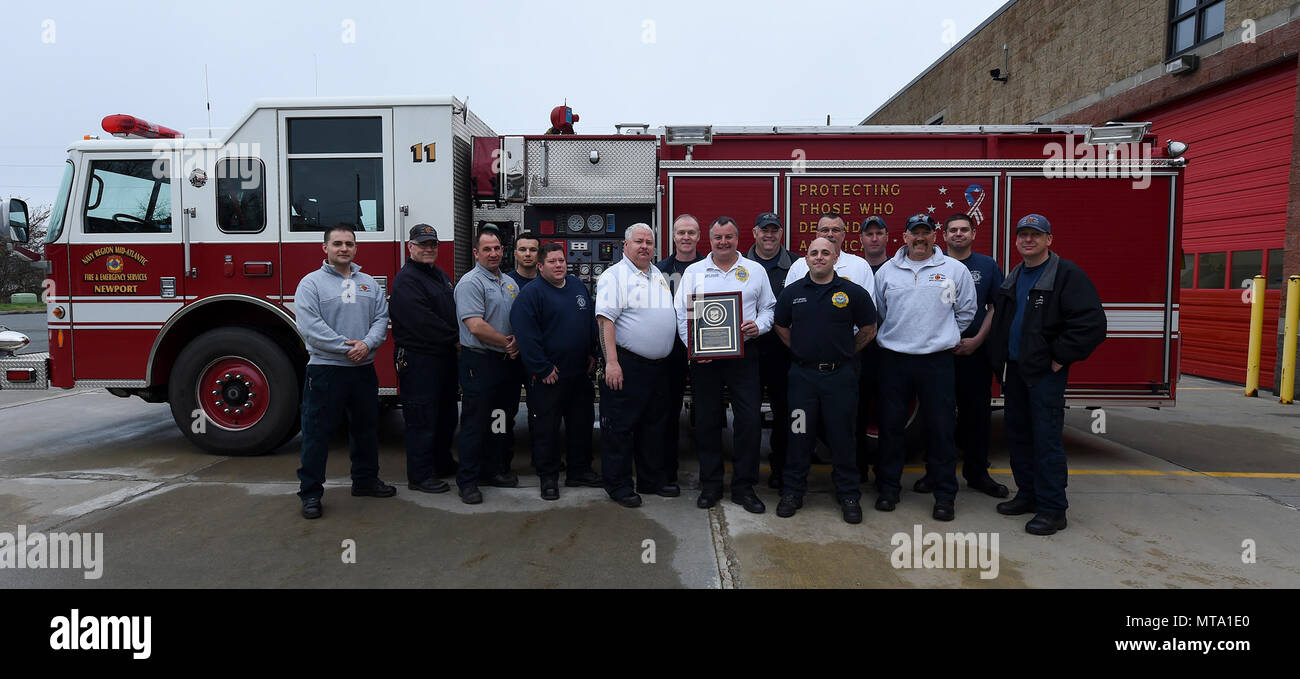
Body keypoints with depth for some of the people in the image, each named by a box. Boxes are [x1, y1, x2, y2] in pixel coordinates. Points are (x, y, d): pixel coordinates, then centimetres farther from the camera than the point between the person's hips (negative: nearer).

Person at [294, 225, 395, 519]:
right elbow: (309, 326, -14)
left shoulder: (369, 283, 13)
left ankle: (365, 479, 32)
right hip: (325, 370, -5)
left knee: (366, 427, 16)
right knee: (317, 431, 0)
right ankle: (310, 492, 9)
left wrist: (367, 343, -13)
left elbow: (381, 318, 5)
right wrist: (345, 346, -19)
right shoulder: (312, 283, -3)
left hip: (364, 369, 5)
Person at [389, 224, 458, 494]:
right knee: (421, 419, -2)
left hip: (444, 358, 9)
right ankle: (420, 476, 7)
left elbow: (454, 312, 20)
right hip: (418, 358, -9)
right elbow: (422, 322, -22)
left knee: (446, 415, 18)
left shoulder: (440, 275, 17)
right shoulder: (406, 280, -12)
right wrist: (455, 338, -15)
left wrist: (457, 339, 2)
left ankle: (442, 462, 32)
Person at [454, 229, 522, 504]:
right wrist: (506, 342, -11)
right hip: (479, 361, -7)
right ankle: (467, 481, 5)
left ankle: (495, 469, 27)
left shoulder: (509, 283, 14)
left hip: (507, 362, 8)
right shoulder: (470, 282, -11)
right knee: (475, 422, -3)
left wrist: (518, 343, -3)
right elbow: (476, 326, -20)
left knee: (500, 419, 14)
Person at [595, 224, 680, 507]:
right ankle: (618, 485, 11)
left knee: (655, 425, 15)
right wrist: (611, 362, -23)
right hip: (626, 365, -8)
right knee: (620, 426, -1)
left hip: (659, 365, 8)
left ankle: (652, 480, 28)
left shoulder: (661, 276, 17)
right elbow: (605, 319, -15)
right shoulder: (613, 276, -6)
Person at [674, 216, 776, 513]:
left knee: (749, 420, -3)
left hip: (744, 354, 0)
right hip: (704, 357, 0)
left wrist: (759, 325, -9)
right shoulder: (693, 272, 8)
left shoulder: (755, 271, 10)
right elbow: (681, 313, 4)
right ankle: (710, 485, 19)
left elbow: (769, 307, 12)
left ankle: (744, 487, 11)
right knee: (707, 421, 6)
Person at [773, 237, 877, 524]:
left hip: (839, 375, -1)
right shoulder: (792, 292, 4)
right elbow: (781, 326, 16)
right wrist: (800, 350, 11)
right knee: (799, 434, 7)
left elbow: (869, 329, 8)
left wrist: (845, 352, 8)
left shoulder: (852, 292, -1)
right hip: (802, 374, 1)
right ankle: (792, 492, 19)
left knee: (842, 436, 5)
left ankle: (849, 495, 18)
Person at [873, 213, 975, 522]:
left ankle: (945, 495, 15)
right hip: (894, 360, 2)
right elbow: (876, 313, 14)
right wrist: (891, 337, 8)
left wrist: (944, 337, 9)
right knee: (890, 426, 8)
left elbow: (966, 311, 10)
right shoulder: (886, 271, 7)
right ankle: (888, 488, 21)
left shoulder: (955, 270, 3)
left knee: (940, 428, 3)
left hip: (937, 361, -1)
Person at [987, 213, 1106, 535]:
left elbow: (1091, 322, -17)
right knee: (1018, 435, 13)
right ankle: (1028, 494, 25)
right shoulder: (1012, 278, 15)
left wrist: (1061, 358, -16)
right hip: (1014, 370, 7)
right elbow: (999, 321, 25)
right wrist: (998, 359, 13)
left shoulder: (1067, 275, -8)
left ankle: (1053, 509, 3)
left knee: (1046, 439, -5)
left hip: (1045, 372, -7)